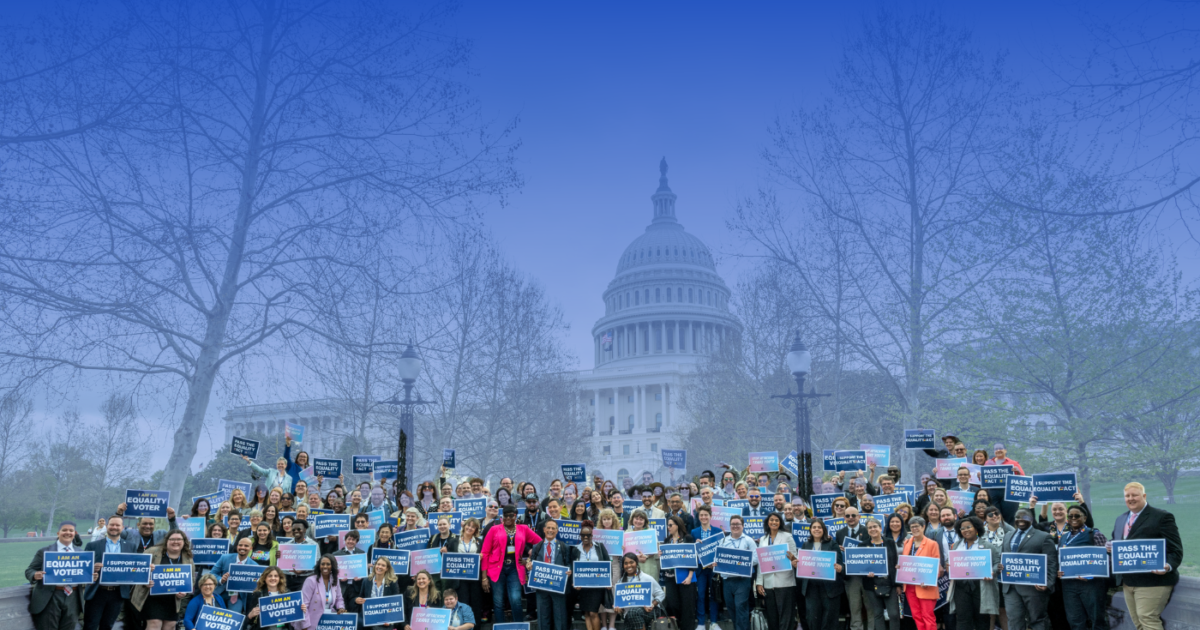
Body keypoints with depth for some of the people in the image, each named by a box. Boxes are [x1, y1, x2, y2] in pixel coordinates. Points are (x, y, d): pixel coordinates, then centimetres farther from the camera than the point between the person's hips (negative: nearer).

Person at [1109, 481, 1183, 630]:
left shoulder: (1162, 517, -4)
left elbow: (1175, 549, -8)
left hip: (1152, 580, -7)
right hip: (1127, 582, 7)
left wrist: (1168, 566, -27)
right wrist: (1111, 548, 2)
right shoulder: (1120, 519, 18)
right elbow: (1116, 544, 26)